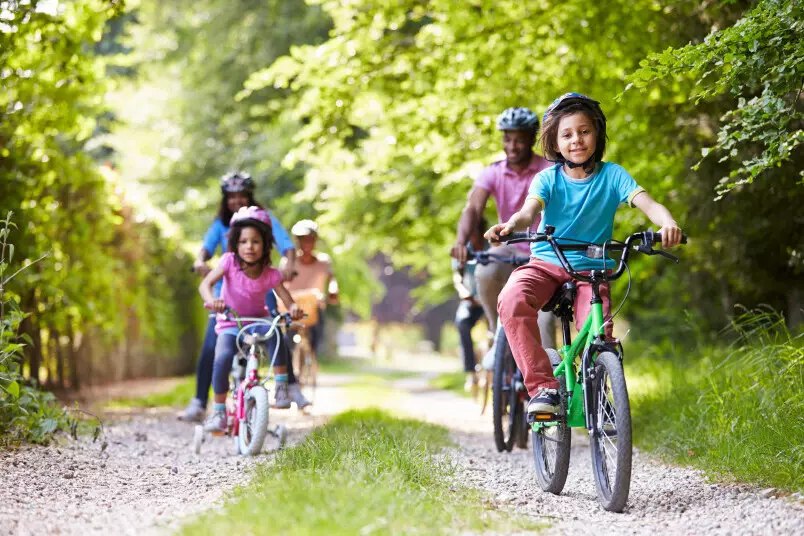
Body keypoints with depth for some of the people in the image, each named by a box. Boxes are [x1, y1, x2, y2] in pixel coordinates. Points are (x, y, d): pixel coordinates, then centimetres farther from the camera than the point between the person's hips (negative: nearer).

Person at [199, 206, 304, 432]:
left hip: (256, 322, 0)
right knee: (222, 359, -29)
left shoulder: (270, 275, -10)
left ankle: (281, 386, -27)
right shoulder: (230, 261, -13)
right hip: (230, 325, 0)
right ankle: (218, 411, -12)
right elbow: (206, 283, -23)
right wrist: (211, 300, -46)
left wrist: (294, 309, -37)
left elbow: (287, 300, -12)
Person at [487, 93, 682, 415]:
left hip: (590, 270, 0)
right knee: (512, 300, -32)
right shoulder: (548, 179, -1)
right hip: (545, 264, 0)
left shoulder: (611, 175, -2)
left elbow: (647, 203, -17)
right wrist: (510, 226, -44)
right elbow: (530, 210, -19)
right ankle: (543, 386, -29)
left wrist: (668, 223, -40)